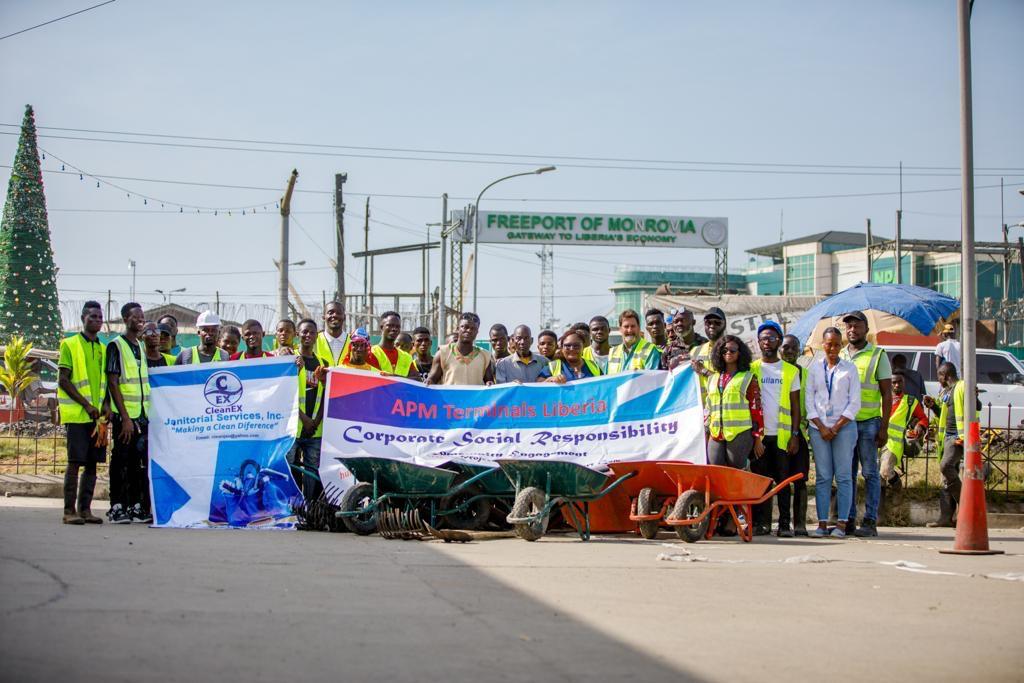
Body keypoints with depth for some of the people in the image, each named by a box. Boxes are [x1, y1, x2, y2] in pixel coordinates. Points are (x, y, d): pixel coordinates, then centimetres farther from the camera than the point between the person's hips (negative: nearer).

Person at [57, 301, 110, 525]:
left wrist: (105, 404, 1)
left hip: (97, 415, 6)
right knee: (75, 462, -7)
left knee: (92, 463, 5)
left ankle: (85, 509, 10)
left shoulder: (103, 349, 16)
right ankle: (69, 510, -4)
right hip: (76, 414, -6)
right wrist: (86, 405, -13)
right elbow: (63, 380, -7)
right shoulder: (70, 345, -1)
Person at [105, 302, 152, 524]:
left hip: (143, 415, 7)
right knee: (121, 462, -4)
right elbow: (113, 383, -10)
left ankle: (136, 506, 12)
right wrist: (125, 418, -15)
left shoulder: (141, 347, 17)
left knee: (140, 462, 7)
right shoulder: (116, 346, -5)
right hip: (124, 416, -7)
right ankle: (117, 508, 1)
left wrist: (150, 414, 12)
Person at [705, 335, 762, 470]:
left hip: (740, 434, -5)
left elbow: (756, 408, 1)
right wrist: (705, 433, 18)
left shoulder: (747, 378, 4)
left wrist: (758, 438, -3)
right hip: (716, 435, 5)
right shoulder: (713, 378, 18)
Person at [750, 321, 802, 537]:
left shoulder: (791, 371, 8)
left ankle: (784, 524, 4)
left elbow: (795, 405, 7)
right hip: (759, 434, 1)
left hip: (782, 435, 0)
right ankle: (761, 522, 6)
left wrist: (794, 434, -2)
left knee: (783, 480, 1)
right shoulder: (751, 369, 9)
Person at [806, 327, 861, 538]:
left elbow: (854, 403, 2)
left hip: (844, 426, -1)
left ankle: (842, 524, -5)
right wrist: (821, 427, -4)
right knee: (822, 476, 0)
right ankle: (822, 523, 0)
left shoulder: (850, 368, 6)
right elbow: (809, 400, 7)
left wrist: (836, 427, -6)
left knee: (844, 475, -4)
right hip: (819, 426, 1)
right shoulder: (814, 368, 10)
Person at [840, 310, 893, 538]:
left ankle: (870, 521, -2)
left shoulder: (878, 355, 2)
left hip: (868, 423, -5)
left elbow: (887, 394, -1)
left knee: (870, 473, -3)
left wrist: (884, 427, -9)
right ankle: (848, 520, 9)